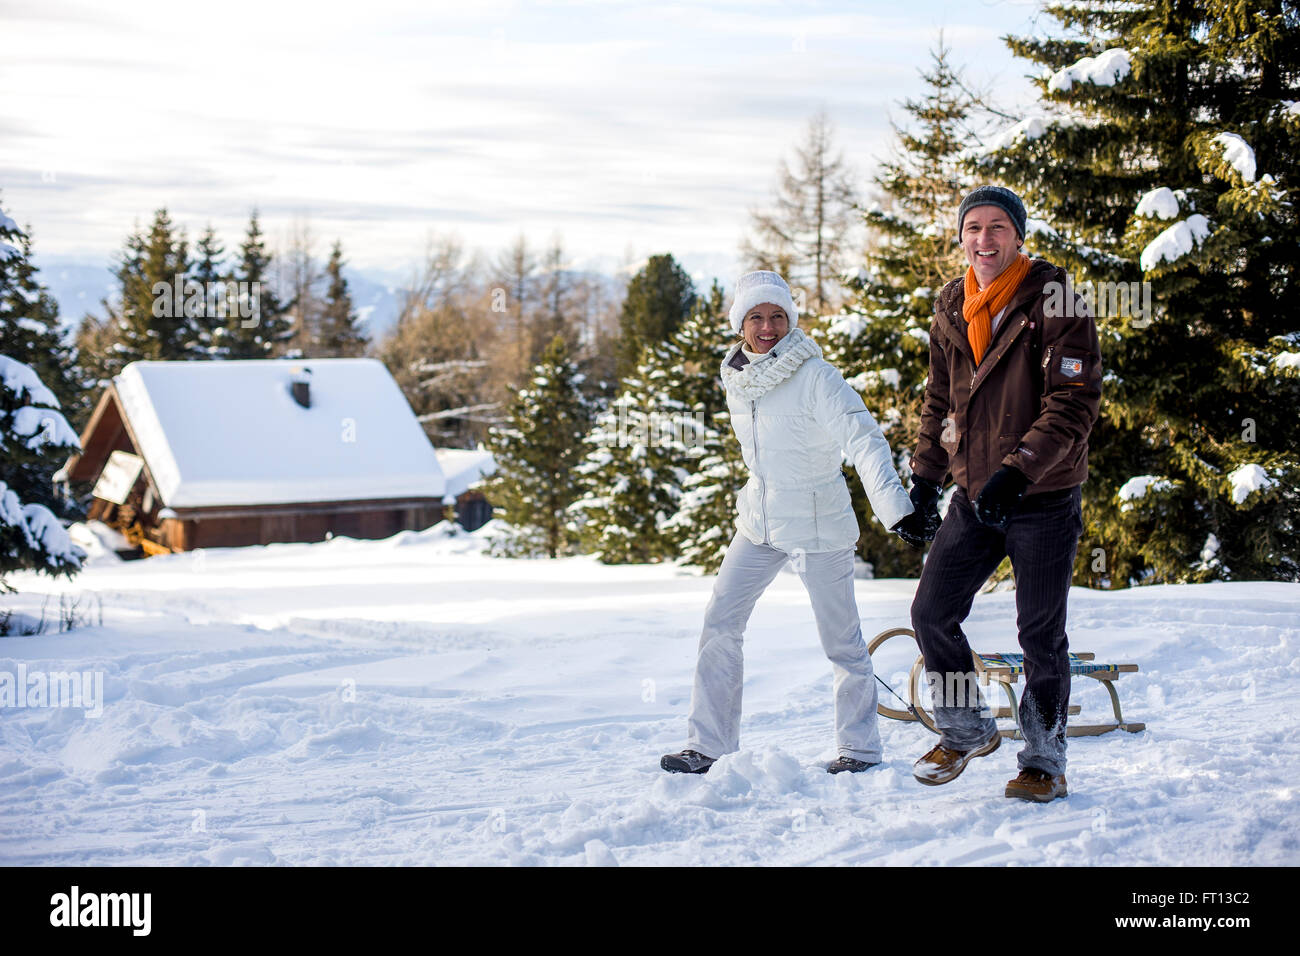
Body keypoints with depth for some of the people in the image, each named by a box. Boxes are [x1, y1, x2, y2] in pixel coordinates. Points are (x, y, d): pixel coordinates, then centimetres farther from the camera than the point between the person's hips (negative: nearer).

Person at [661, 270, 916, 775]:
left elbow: (864, 440, -26)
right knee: (720, 623, 3)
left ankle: (861, 747, 16)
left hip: (818, 524, -6)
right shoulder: (736, 378, 3)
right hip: (758, 520, 6)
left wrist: (895, 507, -38)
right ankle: (708, 744, 11)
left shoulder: (815, 377, -18)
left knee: (840, 637, 2)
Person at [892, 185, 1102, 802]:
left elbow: (1074, 403, -17)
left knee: (1040, 634, 1)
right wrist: (924, 479, 11)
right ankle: (966, 731, 21)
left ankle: (1045, 759, 17)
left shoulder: (1056, 305, -11)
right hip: (974, 497, 5)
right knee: (931, 613, 1)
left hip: (1044, 500, -5)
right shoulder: (950, 311, 7)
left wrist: (1018, 470, -26)